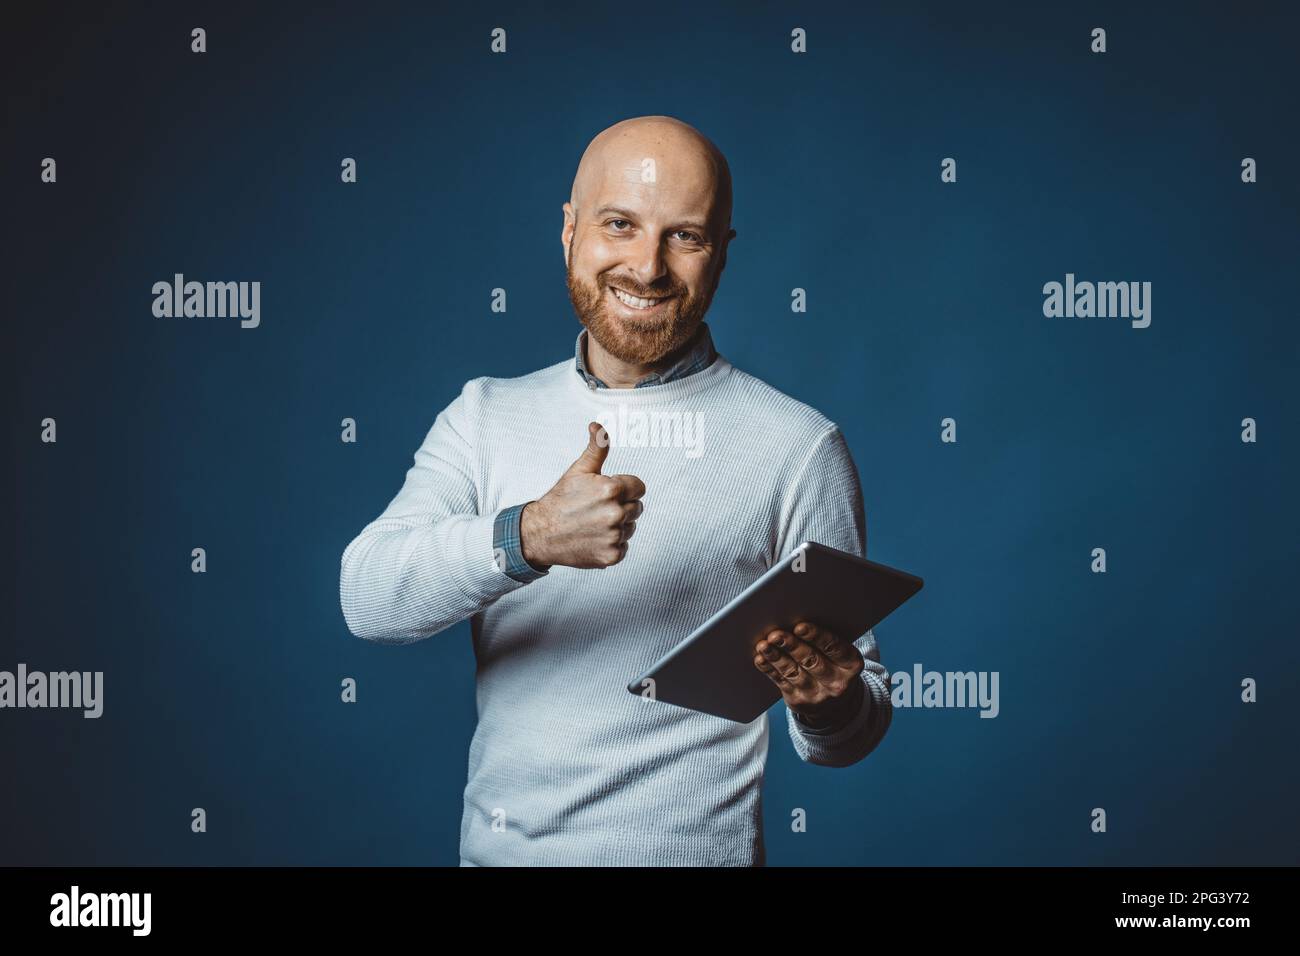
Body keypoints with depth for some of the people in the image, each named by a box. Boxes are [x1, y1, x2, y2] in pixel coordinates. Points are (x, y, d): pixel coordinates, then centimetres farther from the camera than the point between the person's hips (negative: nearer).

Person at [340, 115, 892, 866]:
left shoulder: (797, 447, -7)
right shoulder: (486, 416, 3)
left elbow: (855, 730, -2)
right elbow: (369, 598, -11)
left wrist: (828, 705, -25)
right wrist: (527, 537, -28)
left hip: (684, 848, -2)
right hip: (494, 846, 3)